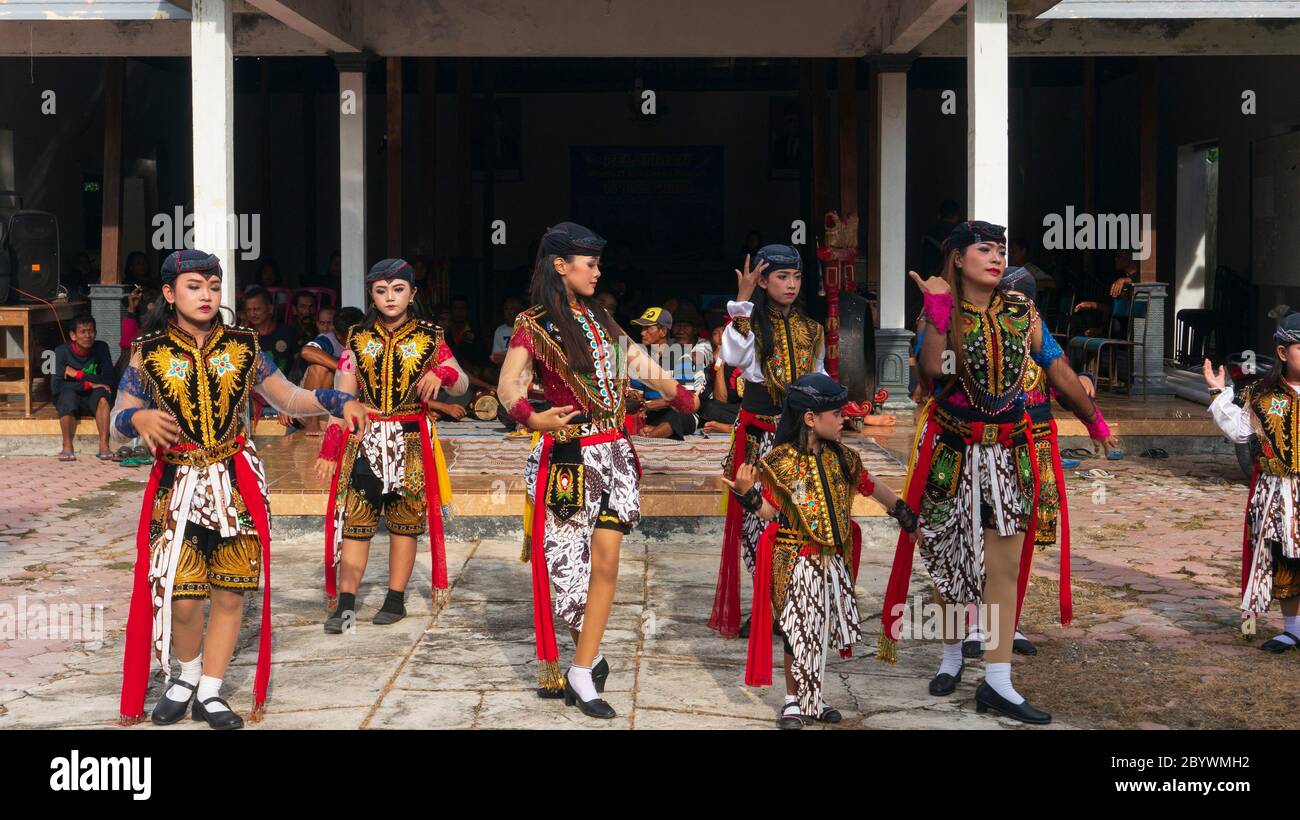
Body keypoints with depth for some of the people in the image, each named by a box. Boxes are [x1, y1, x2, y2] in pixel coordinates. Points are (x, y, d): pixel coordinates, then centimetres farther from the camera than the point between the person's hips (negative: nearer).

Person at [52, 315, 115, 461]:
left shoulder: (101, 348, -5)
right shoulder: (62, 351, -11)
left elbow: (109, 381, -13)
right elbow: (56, 386, -20)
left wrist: (79, 374, -18)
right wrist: (88, 384, -26)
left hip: (92, 400, 1)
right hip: (68, 400, -1)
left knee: (102, 394, -31)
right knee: (68, 394, -34)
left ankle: (104, 445, -33)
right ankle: (67, 447, -24)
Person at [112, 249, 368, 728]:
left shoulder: (242, 346, 3)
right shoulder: (149, 353, -1)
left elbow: (288, 398, 5)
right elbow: (116, 426, -1)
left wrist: (338, 402, -12)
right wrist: (138, 419, -25)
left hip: (237, 484, 2)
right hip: (178, 485, -2)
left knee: (230, 593, 2)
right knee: (181, 597, -8)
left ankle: (209, 691, 17)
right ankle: (188, 672, 21)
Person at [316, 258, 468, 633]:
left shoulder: (429, 338, 3)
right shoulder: (358, 338, 6)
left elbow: (462, 385, 2)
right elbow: (342, 397, 3)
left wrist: (442, 373, -21)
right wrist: (330, 448, -5)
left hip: (411, 439, -1)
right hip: (364, 440, 1)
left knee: (405, 520, 3)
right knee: (355, 519, -5)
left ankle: (396, 599, 11)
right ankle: (345, 602, -6)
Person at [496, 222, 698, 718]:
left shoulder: (600, 320, 13)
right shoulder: (534, 326, -6)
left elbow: (643, 366, 18)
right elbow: (508, 385, -18)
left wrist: (690, 401, 13)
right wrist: (531, 418, -38)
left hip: (614, 453, 5)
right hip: (570, 456, -5)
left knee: (606, 560, -3)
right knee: (571, 560, -2)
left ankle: (580, 672, 0)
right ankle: (590, 659, 16)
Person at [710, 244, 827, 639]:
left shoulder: (811, 329, 10)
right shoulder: (751, 323, -1)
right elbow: (734, 356, -23)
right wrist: (742, 302, -24)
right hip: (759, 436, -3)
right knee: (756, 515, -2)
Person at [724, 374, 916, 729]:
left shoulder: (841, 458, 5)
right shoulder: (780, 460, -12)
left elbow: (869, 486, 19)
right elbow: (770, 510, -12)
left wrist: (901, 509, 28)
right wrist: (748, 494, -30)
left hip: (833, 561, 5)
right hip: (796, 561, -5)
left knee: (821, 630, 11)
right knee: (798, 631, 1)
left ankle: (813, 699, 24)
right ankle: (793, 702, 15)